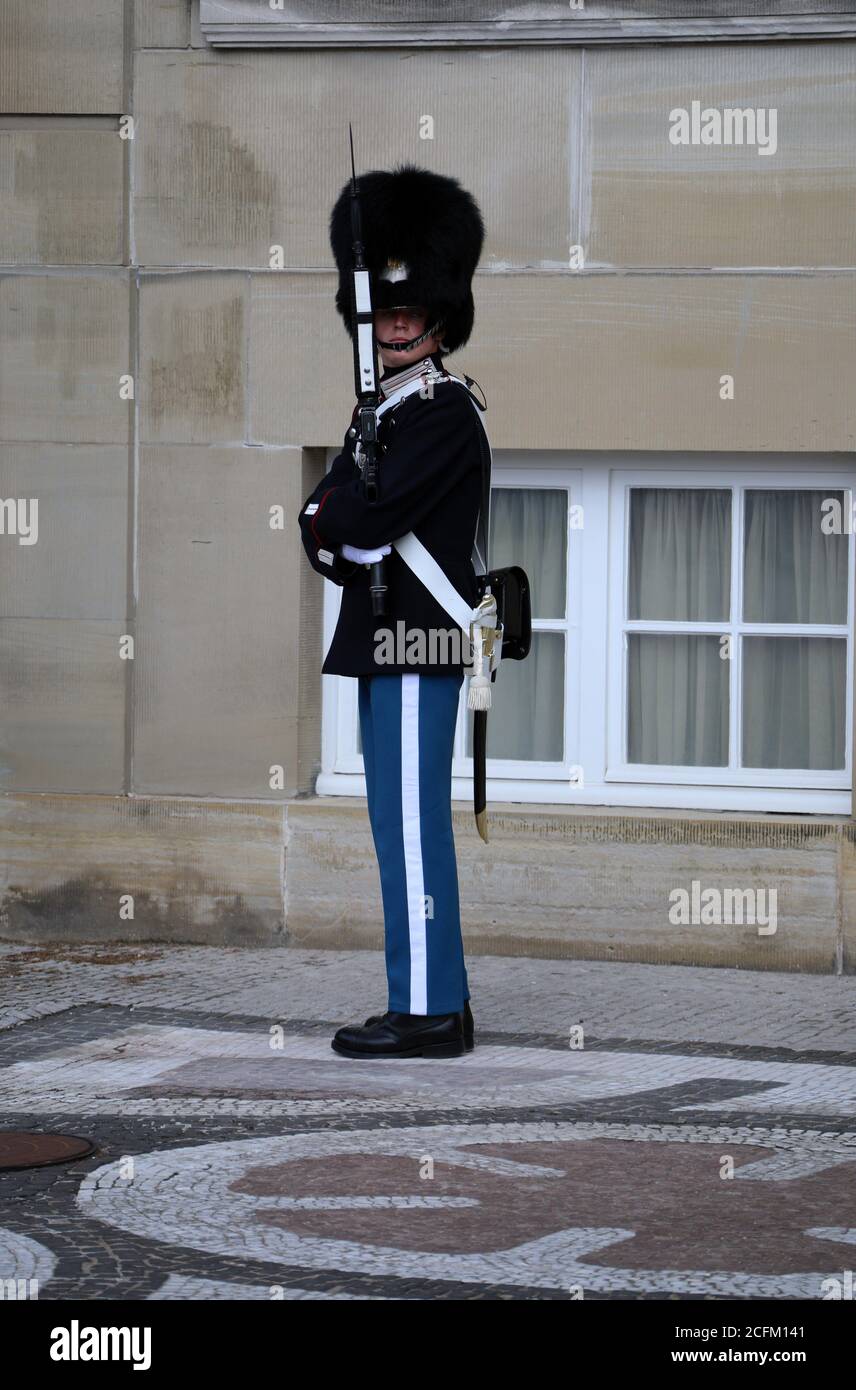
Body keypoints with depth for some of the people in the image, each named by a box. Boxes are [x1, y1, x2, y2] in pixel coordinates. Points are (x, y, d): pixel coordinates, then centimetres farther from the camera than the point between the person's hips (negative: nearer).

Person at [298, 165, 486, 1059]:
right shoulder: (378, 412, 19)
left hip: (418, 644, -10)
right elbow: (321, 529, 14)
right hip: (385, 642, 10)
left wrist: (333, 517, 0)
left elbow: (368, 516, -21)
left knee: (410, 821, -9)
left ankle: (426, 1010, -7)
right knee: (405, 821, 11)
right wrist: (343, 532, -8)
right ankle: (438, 1004, 16)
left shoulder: (446, 414, -11)